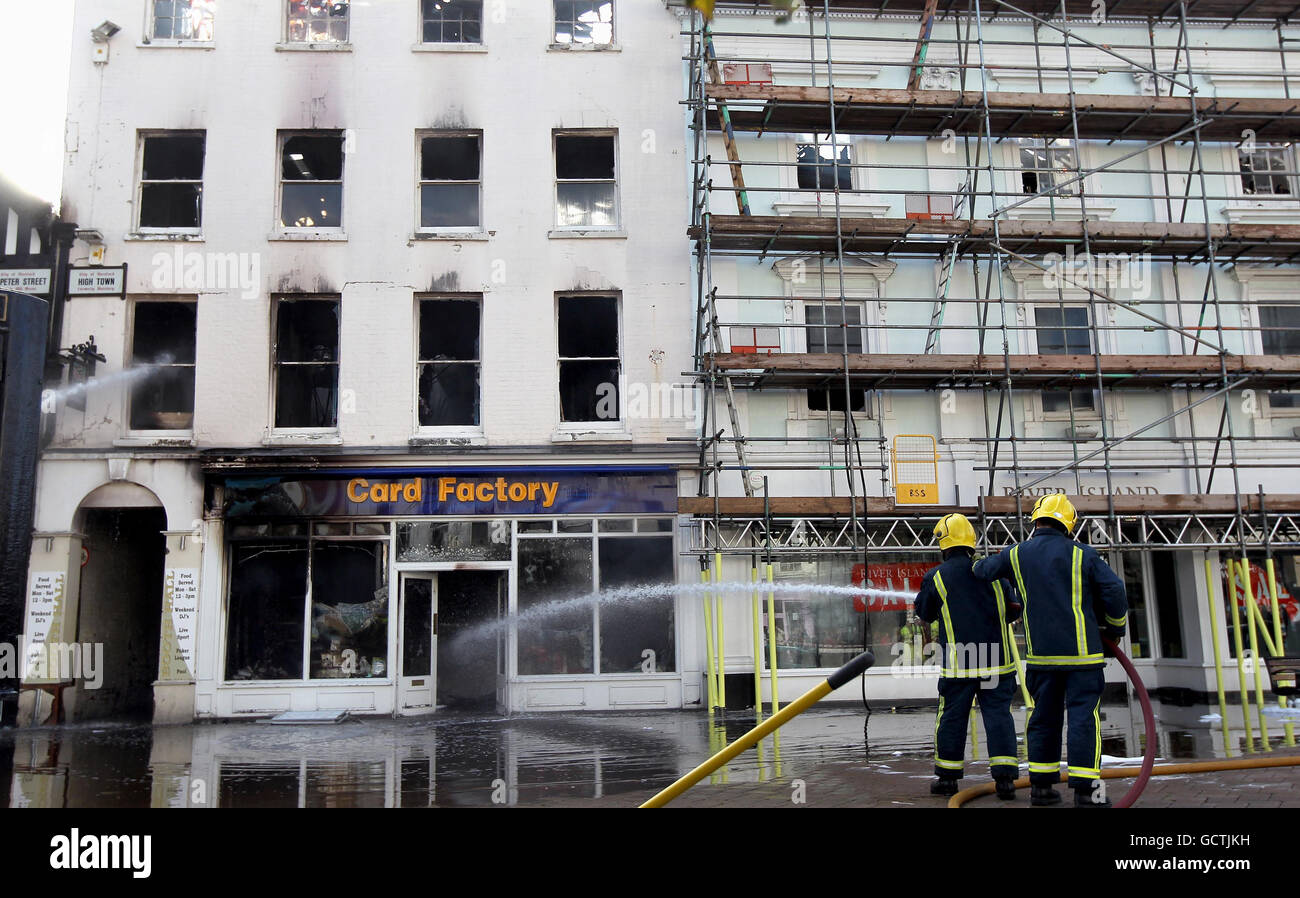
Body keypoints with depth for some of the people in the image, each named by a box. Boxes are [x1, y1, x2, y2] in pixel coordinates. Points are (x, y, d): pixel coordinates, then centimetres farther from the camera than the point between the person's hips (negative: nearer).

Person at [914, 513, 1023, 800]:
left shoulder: (936, 577, -5)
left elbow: (924, 612, 9)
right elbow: (1012, 610, 12)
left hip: (958, 665, -2)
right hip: (997, 661, 2)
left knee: (952, 717, 9)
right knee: (999, 715, 5)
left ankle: (947, 777, 18)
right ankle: (1005, 777, 2)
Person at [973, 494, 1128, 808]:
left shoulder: (1016, 555, 5)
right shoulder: (1083, 555, -1)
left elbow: (983, 570, 20)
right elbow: (1114, 591, -4)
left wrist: (979, 564, 44)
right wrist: (1115, 627, 13)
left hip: (1040, 653, 3)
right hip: (1082, 652, -3)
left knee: (1044, 717, 12)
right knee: (1084, 717, -1)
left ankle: (1041, 785, 17)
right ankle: (1085, 789, -1)